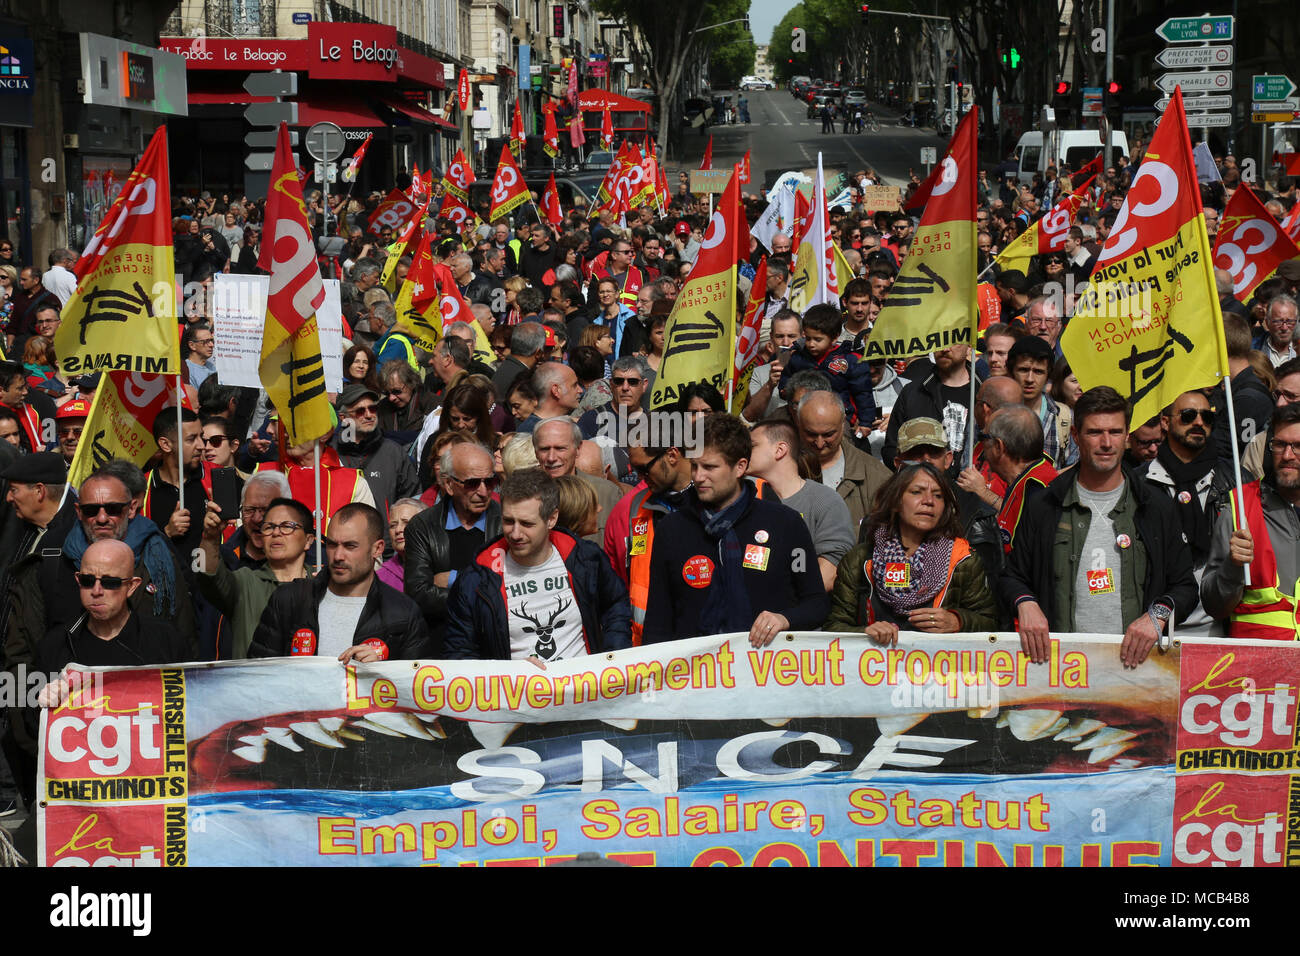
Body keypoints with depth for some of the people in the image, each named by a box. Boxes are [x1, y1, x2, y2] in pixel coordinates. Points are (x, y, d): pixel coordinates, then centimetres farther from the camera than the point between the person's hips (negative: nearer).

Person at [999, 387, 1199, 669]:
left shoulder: (1158, 509, 13)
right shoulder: (1044, 509, 12)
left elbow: (1185, 585, 14)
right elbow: (1012, 577, 18)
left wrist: (1158, 615, -5)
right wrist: (1025, 603, -3)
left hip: (1135, 659, 0)